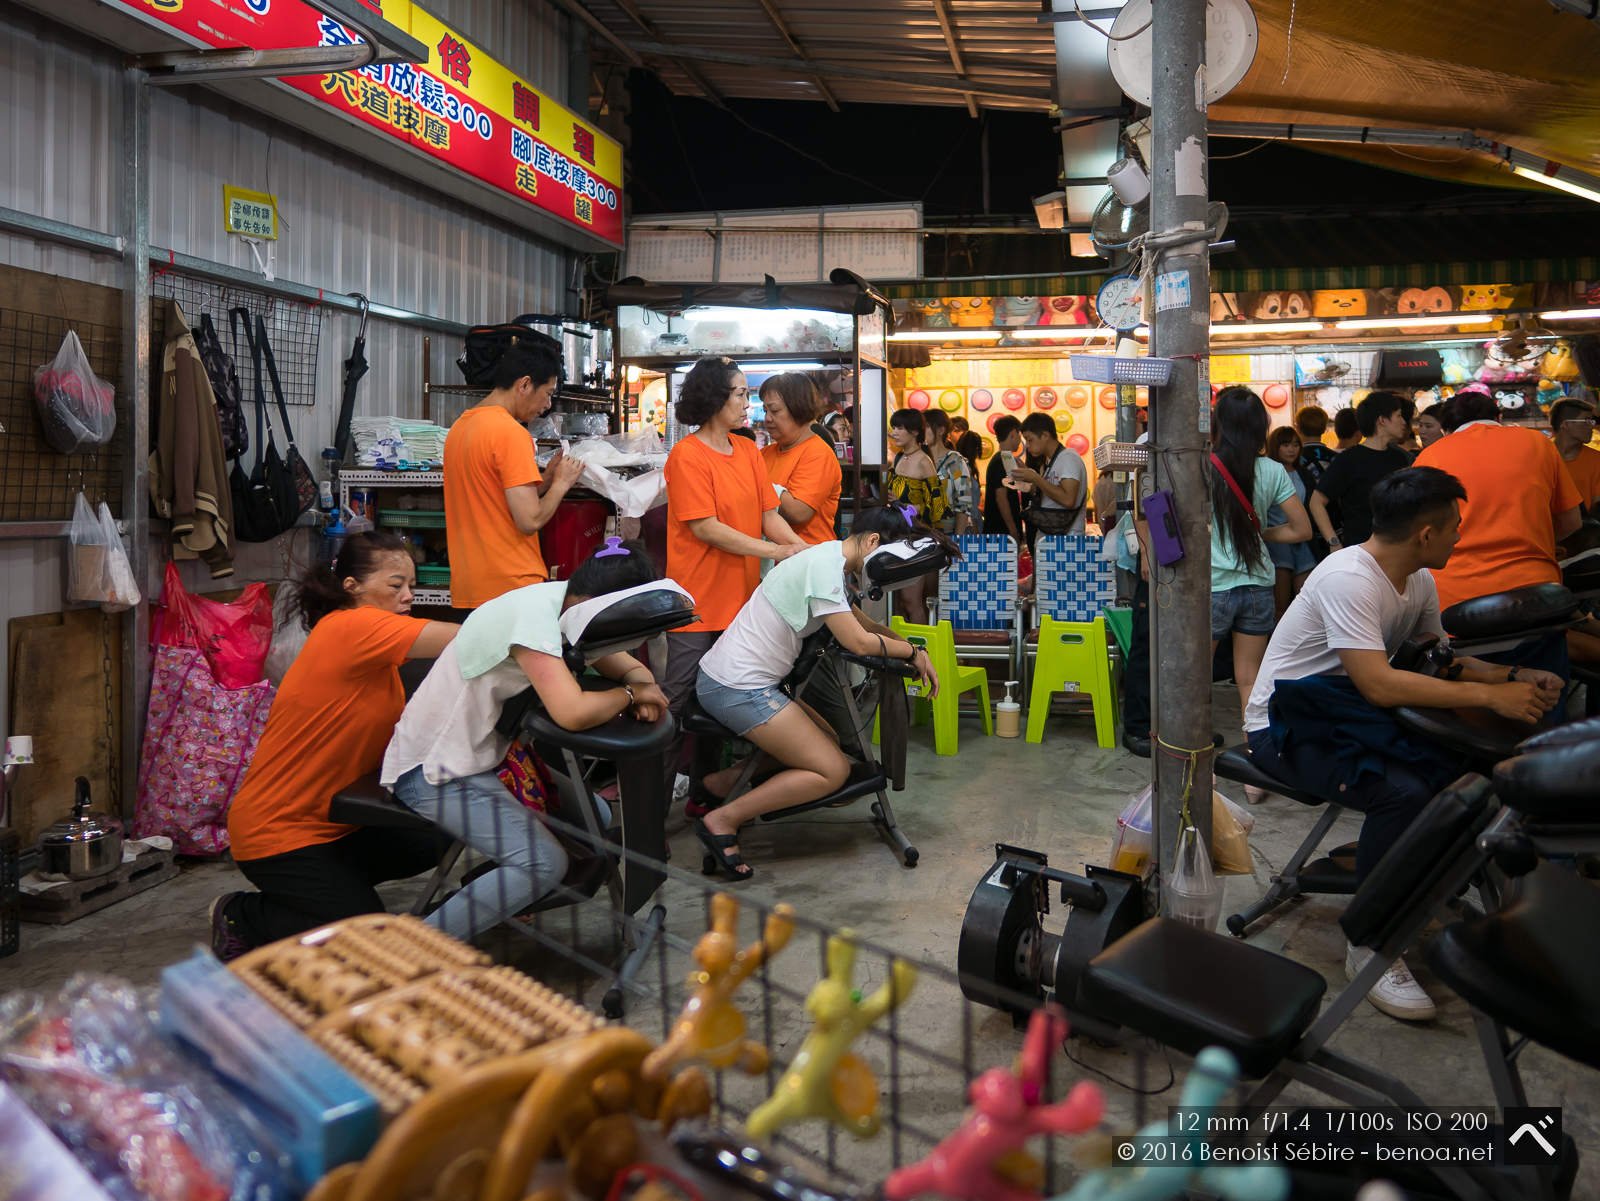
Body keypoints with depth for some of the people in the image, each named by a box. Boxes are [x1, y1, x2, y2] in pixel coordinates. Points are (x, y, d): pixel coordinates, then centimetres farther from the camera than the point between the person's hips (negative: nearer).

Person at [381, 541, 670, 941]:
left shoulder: (570, 603, -1)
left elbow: (633, 668, 7)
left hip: (486, 753, 9)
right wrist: (629, 693, -19)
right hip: (433, 770, -9)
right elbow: (572, 713, -38)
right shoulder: (534, 615, -28)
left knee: (594, 819, 7)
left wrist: (643, 688, -16)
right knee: (544, 863, -20)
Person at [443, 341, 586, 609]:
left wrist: (546, 478, 14)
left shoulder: (459, 426, 11)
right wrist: (561, 483, -3)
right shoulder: (511, 432, -15)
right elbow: (530, 520, -19)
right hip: (512, 585, -8)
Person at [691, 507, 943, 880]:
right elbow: (859, 642, -17)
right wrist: (913, 652, -1)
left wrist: (914, 653, 4)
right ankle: (722, 820, -4)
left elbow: (860, 622, 17)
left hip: (725, 680, 10)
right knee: (833, 771, -7)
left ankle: (723, 782, 16)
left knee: (828, 741, 17)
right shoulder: (825, 565, -16)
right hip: (738, 689, -10)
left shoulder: (828, 560, 15)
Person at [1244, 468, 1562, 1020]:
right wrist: (1490, 696, -29)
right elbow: (1378, 684, -32)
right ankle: (1371, 948, -13)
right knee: (1405, 793, -29)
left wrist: (1515, 678, -2)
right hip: (1286, 725, -9)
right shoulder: (1349, 578, -24)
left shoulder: (1418, 581, 5)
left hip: (1345, 714, 9)